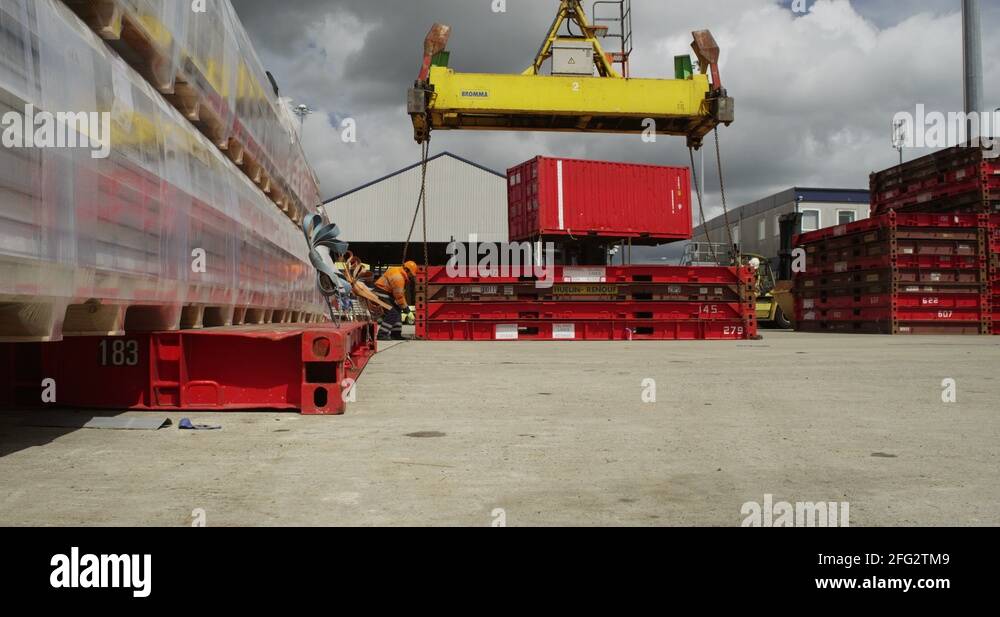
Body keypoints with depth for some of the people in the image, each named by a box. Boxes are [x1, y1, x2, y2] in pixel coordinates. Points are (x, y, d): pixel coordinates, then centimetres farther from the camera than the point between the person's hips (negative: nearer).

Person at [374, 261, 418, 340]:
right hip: (381, 294, -12)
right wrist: (404, 307, -10)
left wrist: (406, 305, 12)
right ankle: (382, 334, -20)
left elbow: (401, 293, 18)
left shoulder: (401, 276, 14)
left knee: (397, 311, 15)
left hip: (387, 294, 12)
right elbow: (399, 295, -20)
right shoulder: (398, 277, -21)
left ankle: (396, 334, 18)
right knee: (391, 313, -20)